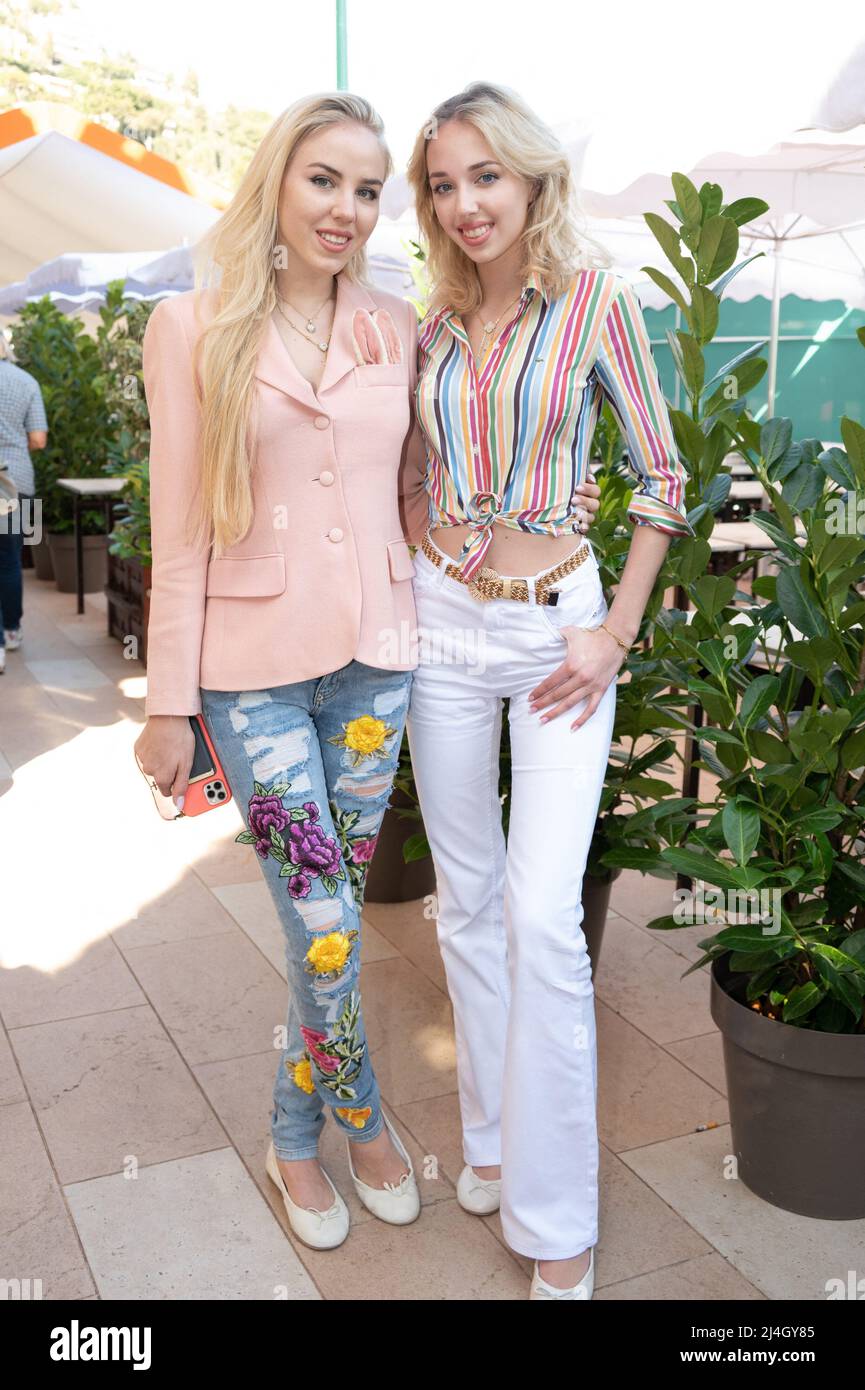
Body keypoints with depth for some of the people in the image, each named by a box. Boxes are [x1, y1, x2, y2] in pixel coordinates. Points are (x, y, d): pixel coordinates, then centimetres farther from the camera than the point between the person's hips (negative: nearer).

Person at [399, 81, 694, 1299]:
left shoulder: (596, 299, -5)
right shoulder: (433, 323, 7)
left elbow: (663, 476, -2)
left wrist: (618, 633, -8)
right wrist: (407, 591, 7)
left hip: (556, 625, -4)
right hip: (444, 622, 4)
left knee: (542, 914, -9)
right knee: (467, 900, 11)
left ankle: (557, 1215, 7)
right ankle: (492, 1133, 29)